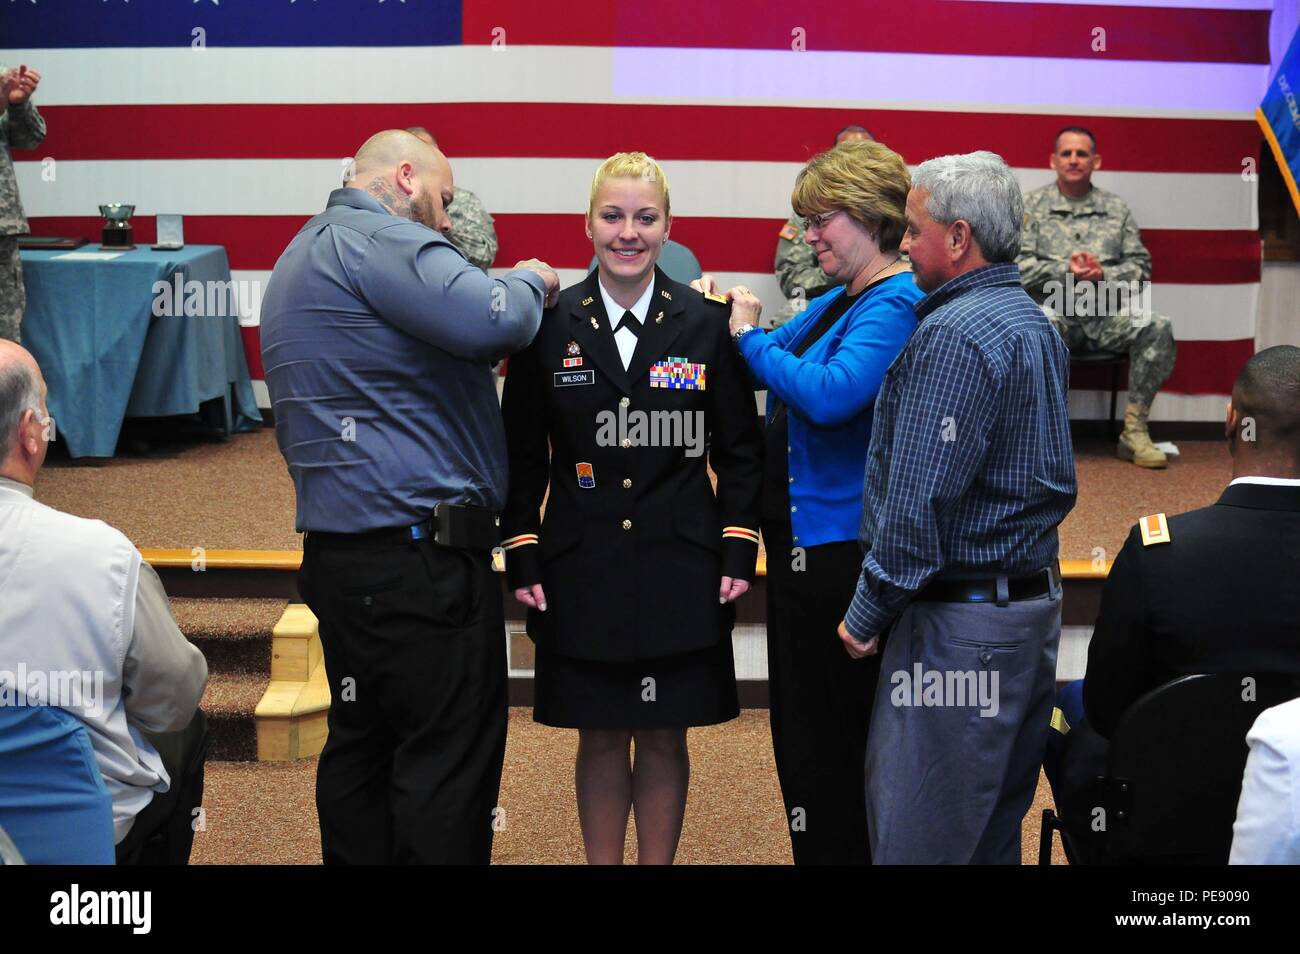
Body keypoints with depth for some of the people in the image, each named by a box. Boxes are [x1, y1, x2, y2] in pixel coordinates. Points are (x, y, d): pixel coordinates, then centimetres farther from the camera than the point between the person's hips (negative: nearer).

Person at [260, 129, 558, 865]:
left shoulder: (308, 252, 22)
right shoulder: (379, 239, -11)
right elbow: (490, 322, -24)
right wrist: (530, 281, -3)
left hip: (342, 549, 11)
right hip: (418, 554, -11)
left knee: (362, 744, 16)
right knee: (451, 758, -5)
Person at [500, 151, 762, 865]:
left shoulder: (705, 324, 1)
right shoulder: (551, 326, 1)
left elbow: (741, 452, 5)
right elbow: (523, 456, 5)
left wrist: (737, 551, -2)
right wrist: (523, 559, -1)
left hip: (679, 575, 0)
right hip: (582, 572, 0)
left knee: (664, 736, 9)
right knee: (600, 737, 9)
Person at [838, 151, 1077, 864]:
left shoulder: (954, 334, -16)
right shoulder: (1034, 322, 15)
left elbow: (920, 498, -20)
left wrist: (868, 614, -11)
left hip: (961, 619, -10)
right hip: (1034, 600, 10)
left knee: (917, 838, -5)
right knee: (995, 830, 19)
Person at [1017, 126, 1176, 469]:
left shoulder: (1116, 208, 17)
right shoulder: (1033, 206, 11)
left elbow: (1140, 266, 11)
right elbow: (1018, 266, 1)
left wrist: (1104, 276, -9)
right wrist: (1065, 271, -12)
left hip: (1107, 313, 3)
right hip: (1054, 309, -3)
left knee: (1158, 327, -26)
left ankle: (1134, 429, -19)